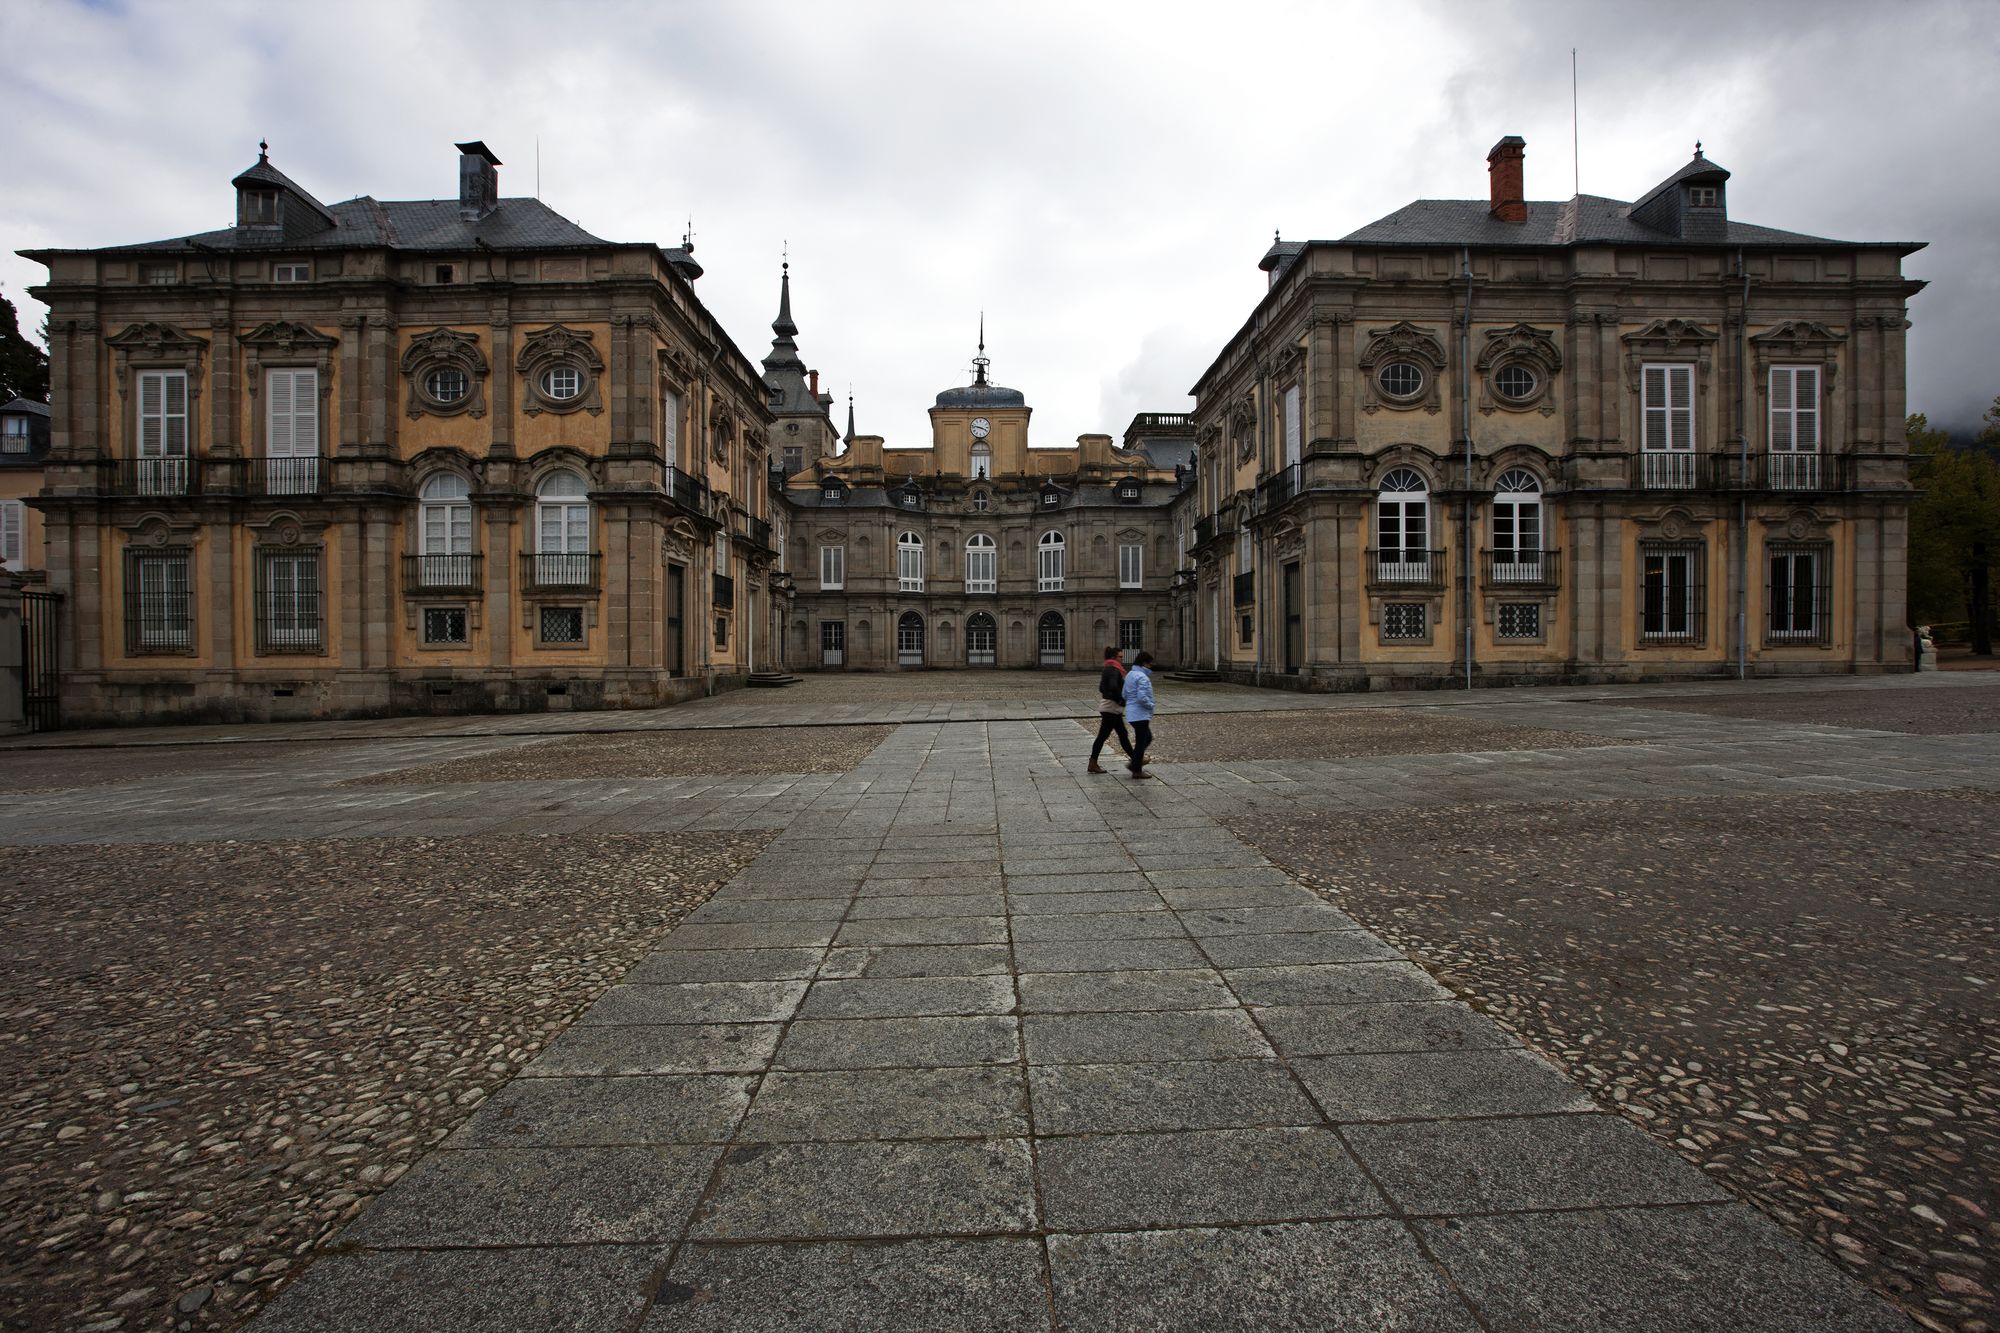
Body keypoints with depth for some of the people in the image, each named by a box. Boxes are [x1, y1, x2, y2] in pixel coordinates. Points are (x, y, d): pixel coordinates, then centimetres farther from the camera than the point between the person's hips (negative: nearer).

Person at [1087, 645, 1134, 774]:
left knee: (1123, 734, 15)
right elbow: (1114, 687, -32)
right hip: (1111, 708, -10)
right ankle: (1092, 765, 2)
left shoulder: (1107, 670, 14)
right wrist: (1122, 700, -19)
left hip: (1112, 709, 10)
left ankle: (1133, 759, 22)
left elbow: (1102, 688, 20)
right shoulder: (1113, 670, -17)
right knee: (1103, 736, -4)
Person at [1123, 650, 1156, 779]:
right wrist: (1151, 705, -10)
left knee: (1147, 737, 21)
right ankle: (1137, 771, 8)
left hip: (1132, 713, 10)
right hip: (1140, 714, -10)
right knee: (1141, 741, 0)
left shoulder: (1130, 674, 12)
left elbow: (1125, 695, 17)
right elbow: (1142, 697, -26)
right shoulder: (1142, 677, -18)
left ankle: (1134, 763, 21)